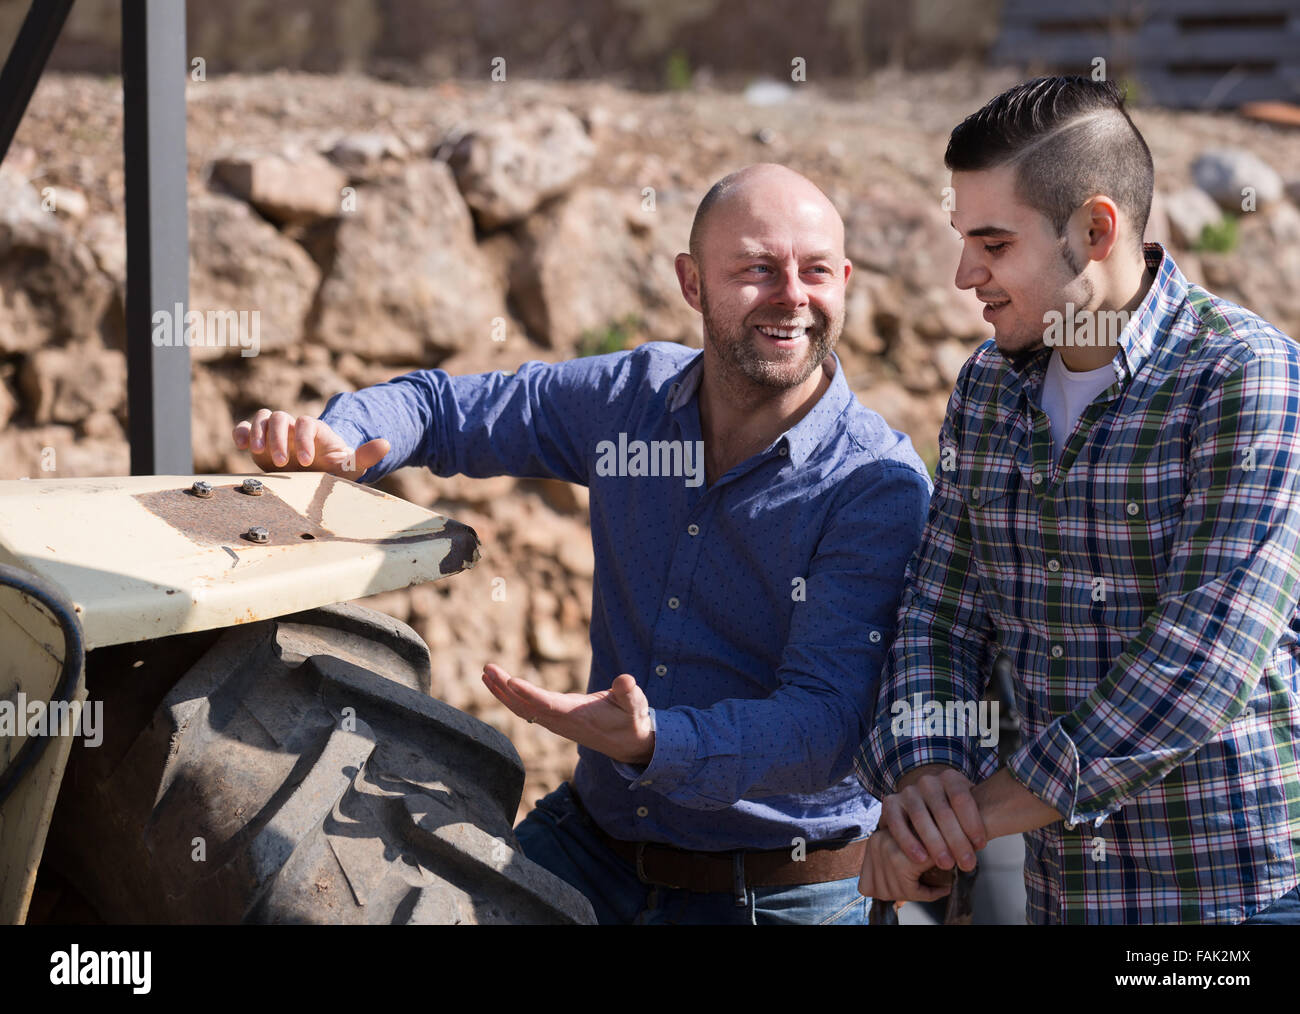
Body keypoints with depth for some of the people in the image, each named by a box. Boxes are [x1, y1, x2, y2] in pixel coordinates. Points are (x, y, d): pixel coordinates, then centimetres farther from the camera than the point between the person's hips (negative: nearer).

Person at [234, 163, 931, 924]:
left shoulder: (882, 489, -16)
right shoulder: (633, 397, 0)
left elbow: (825, 725, -24)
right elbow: (442, 406, 14)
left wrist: (652, 746, -40)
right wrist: (332, 441, -8)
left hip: (780, 892, -4)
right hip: (592, 846, 4)